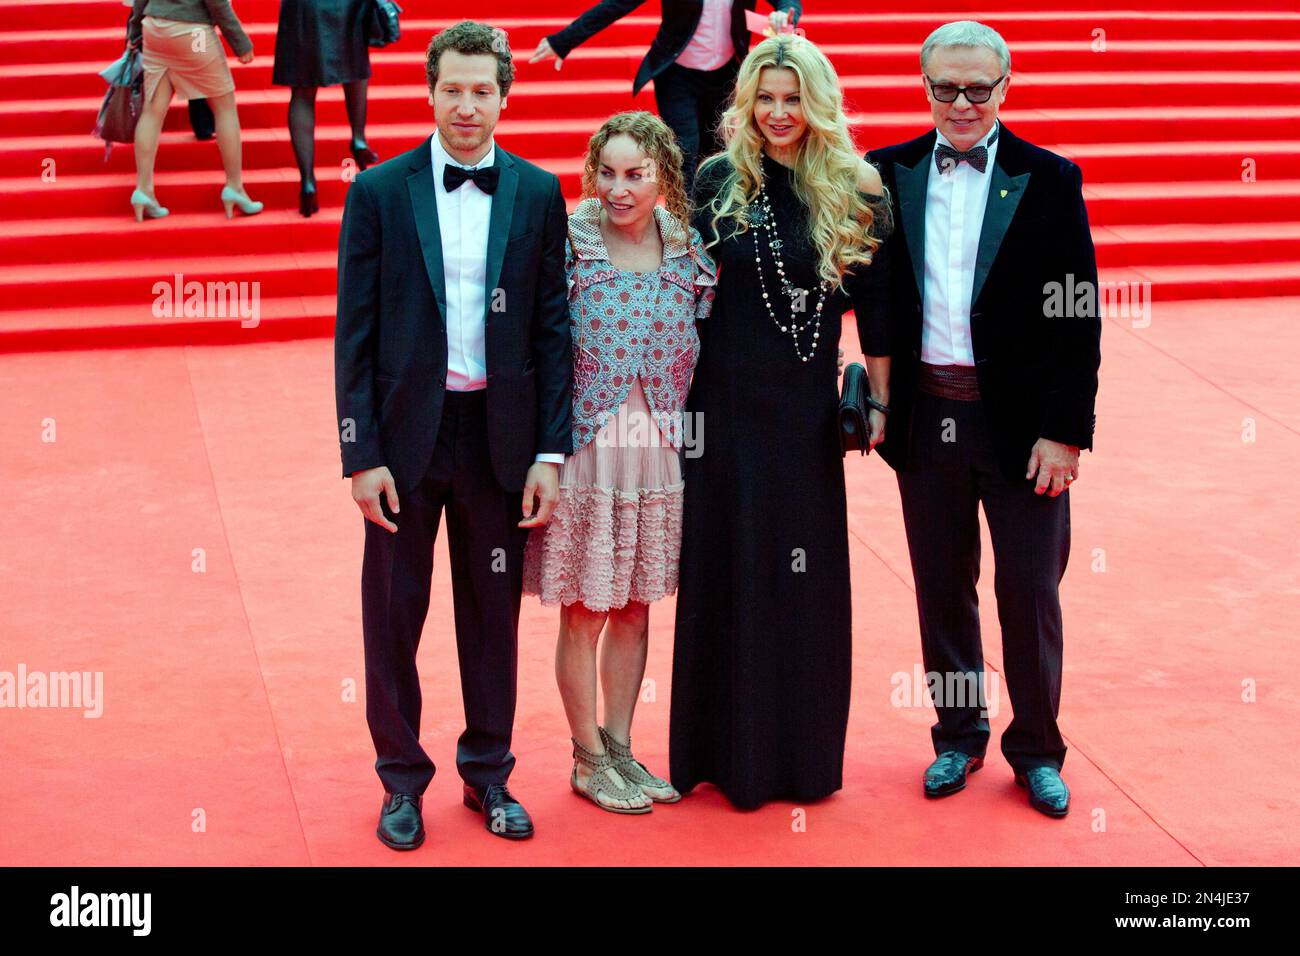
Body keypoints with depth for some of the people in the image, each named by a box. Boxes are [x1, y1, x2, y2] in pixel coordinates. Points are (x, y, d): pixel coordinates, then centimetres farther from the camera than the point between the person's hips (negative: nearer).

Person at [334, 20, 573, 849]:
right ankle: (403, 781, 23)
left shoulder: (538, 194, 2)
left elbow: (553, 328, 3)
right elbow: (355, 334, -2)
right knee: (395, 611, 8)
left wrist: (551, 453, -2)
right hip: (406, 432, -1)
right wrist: (362, 455, -8)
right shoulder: (379, 192, -2)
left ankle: (489, 774, 27)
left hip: (499, 434, 1)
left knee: (494, 611, 11)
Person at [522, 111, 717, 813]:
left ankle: (619, 747, 28)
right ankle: (589, 759, 20)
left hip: (661, 449, 4)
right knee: (584, 611, 6)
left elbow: (703, 347, 10)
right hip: (586, 446, -4)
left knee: (635, 606, 14)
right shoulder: (567, 245, -10)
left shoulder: (686, 247, 2)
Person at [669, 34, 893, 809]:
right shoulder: (717, 182, -1)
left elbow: (875, 306, 4)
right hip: (726, 403, -1)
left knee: (807, 572, 7)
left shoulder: (854, 193, 0)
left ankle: (805, 753, 23)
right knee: (727, 569, 7)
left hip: (808, 411, 1)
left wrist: (879, 402, 3)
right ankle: (728, 749, 20)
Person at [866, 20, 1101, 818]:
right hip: (928, 416, 2)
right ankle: (958, 737, 30)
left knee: (1030, 591, 6)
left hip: (1019, 421, -2)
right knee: (942, 589, 13)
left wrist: (1066, 430, -9)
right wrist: (881, 399, -4)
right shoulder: (891, 175, 4)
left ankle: (1037, 751, 23)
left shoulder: (1048, 180, -3)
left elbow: (1079, 319, -5)